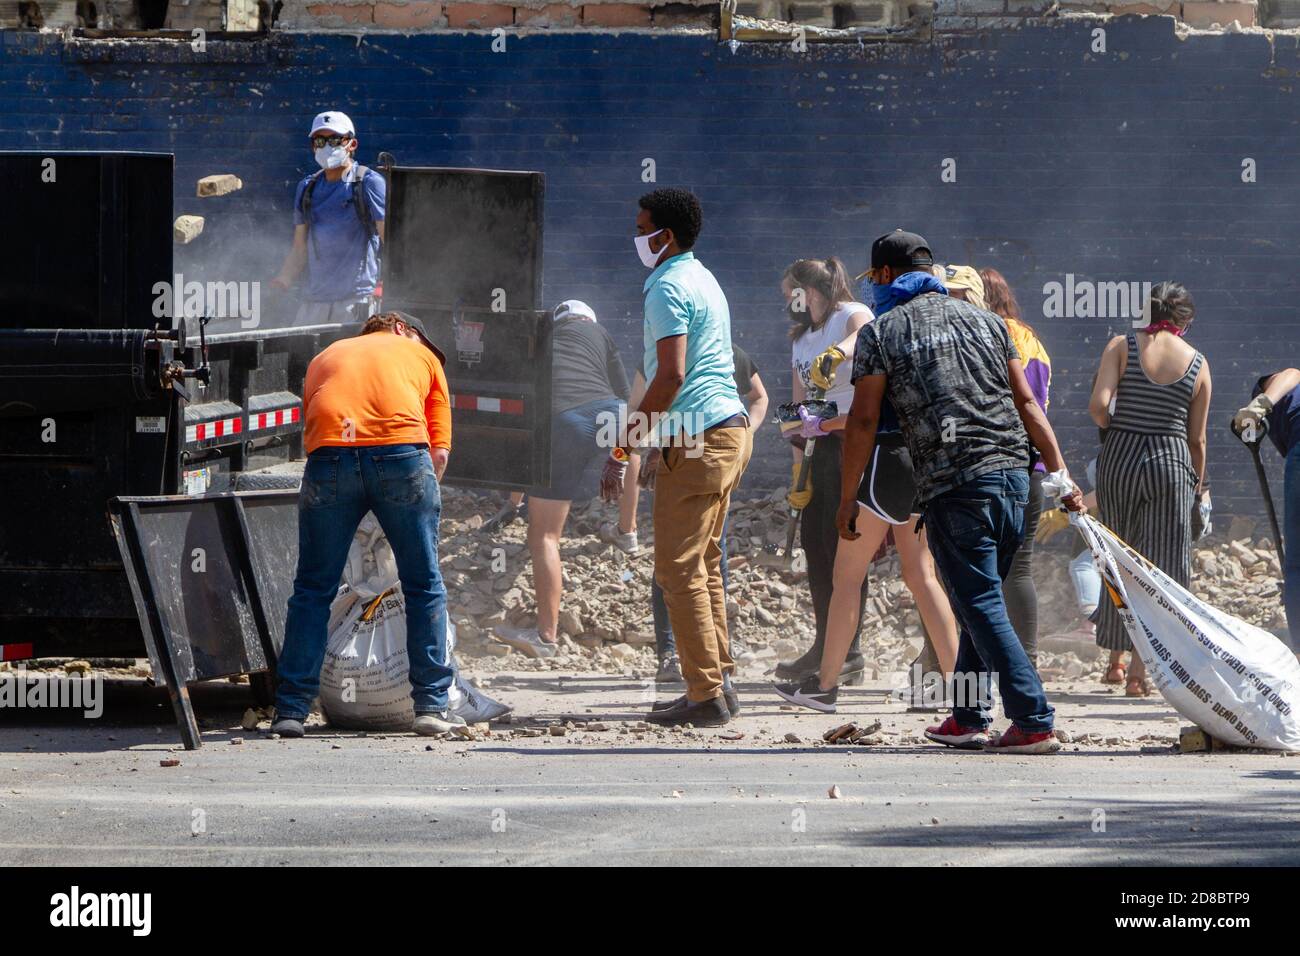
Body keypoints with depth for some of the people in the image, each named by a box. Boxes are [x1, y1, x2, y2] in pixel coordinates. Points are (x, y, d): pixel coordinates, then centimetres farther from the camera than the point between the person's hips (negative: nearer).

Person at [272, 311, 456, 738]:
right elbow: (440, 450, 18)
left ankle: (291, 709, 6)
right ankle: (431, 705, 10)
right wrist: (417, 499, 29)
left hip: (329, 456, 2)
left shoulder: (327, 355, 33)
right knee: (424, 586, 10)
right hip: (402, 453, -2)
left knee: (312, 590, 9)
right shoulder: (421, 355, 26)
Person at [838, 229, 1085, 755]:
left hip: (951, 484, -6)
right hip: (1012, 473, 6)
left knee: (981, 606, -4)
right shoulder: (984, 320, 18)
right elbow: (1026, 403, 14)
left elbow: (863, 421, 1)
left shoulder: (881, 332, 4)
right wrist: (1060, 474, 13)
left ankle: (1034, 724, -12)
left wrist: (847, 498, 8)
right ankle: (968, 718, 21)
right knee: (980, 600, 17)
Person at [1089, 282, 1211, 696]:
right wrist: (1197, 488, 17)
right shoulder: (1197, 363, 3)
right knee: (1164, 564, 2)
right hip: (1172, 462, -1)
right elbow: (1197, 438, 5)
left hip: (1118, 459, 1)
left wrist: (1115, 428, 8)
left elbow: (1098, 404, -13)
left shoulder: (1122, 346, -1)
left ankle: (1115, 659, 21)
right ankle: (1139, 670, -6)